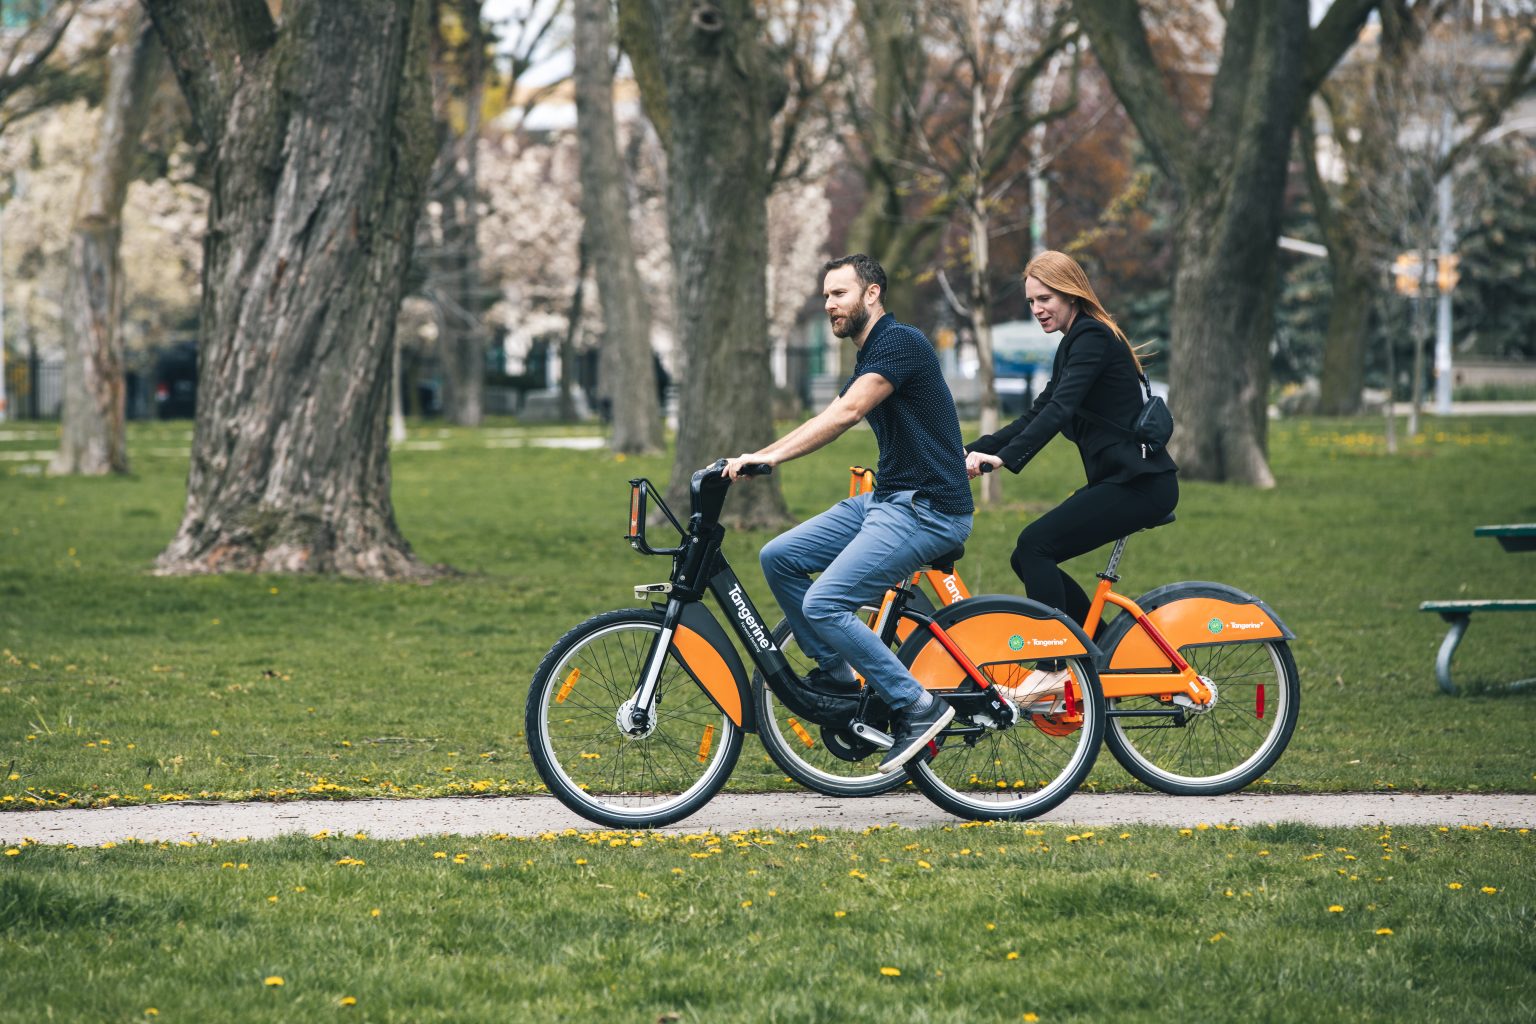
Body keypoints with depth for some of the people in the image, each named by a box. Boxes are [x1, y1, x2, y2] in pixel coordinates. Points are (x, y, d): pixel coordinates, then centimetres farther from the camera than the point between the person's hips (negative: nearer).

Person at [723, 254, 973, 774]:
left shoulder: (900, 342, -15)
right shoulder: (867, 357, 19)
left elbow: (846, 412, -26)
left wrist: (770, 456, -32)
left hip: (926, 510, -10)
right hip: (885, 498, 10)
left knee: (825, 604, -19)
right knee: (779, 557, 2)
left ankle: (918, 708, -10)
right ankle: (836, 675, 12)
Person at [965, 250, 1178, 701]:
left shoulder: (1092, 338, -12)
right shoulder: (1077, 342, 19)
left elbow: (1060, 410, -26)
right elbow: (1037, 414, 18)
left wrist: (1005, 458, -37)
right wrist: (974, 450, 8)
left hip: (1140, 484, -10)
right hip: (1121, 478, 10)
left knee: (1035, 545, -18)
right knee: (1031, 556, 6)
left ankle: (1055, 667, -18)